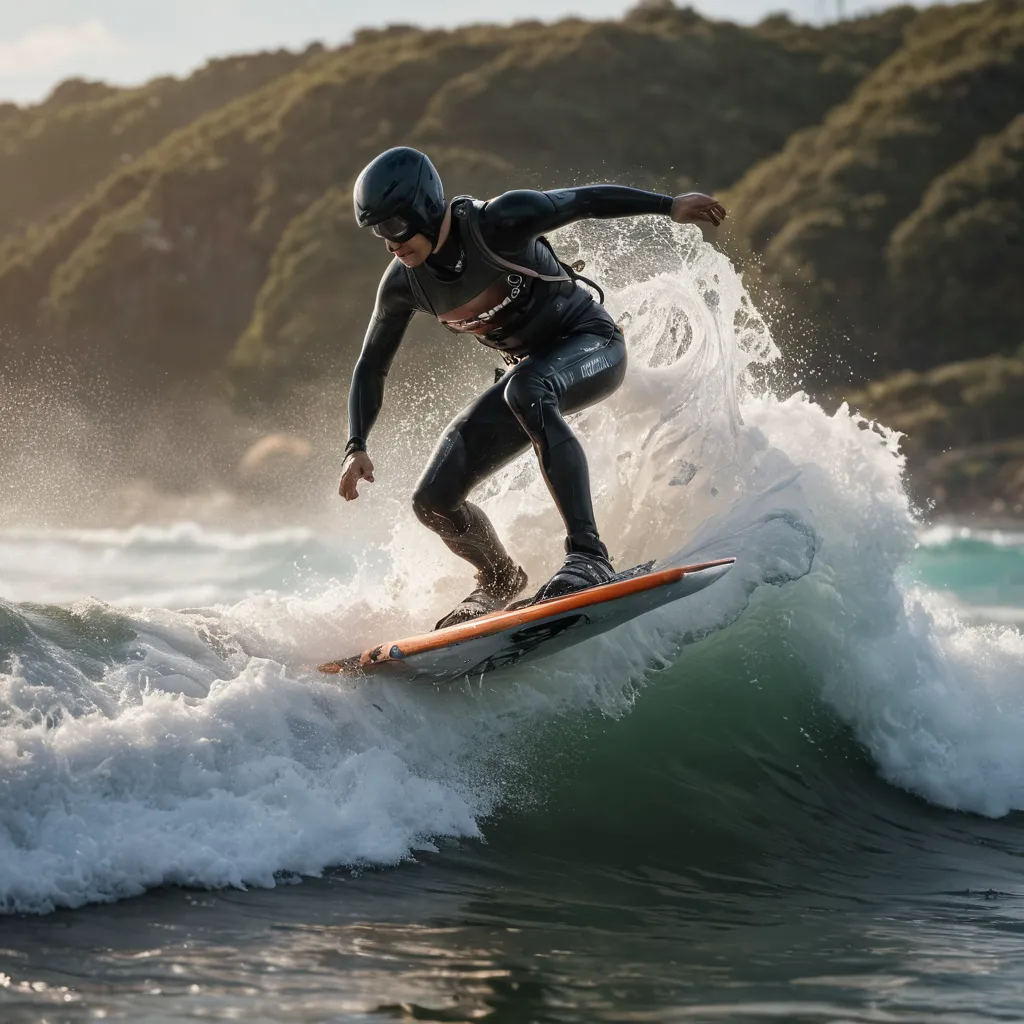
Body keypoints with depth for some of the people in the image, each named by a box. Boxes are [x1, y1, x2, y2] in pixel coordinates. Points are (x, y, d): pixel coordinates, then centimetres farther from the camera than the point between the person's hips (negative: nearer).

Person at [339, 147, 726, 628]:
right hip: (533, 373, 6)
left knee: (526, 391, -41)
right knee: (434, 501, -3)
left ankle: (588, 556, -44)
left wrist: (669, 205, -24)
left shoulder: (496, 223, -25)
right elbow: (371, 367, 2)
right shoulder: (403, 283, -9)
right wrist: (356, 448, -9)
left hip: (592, 344, -6)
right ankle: (499, 579, 29)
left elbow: (586, 199, -17)